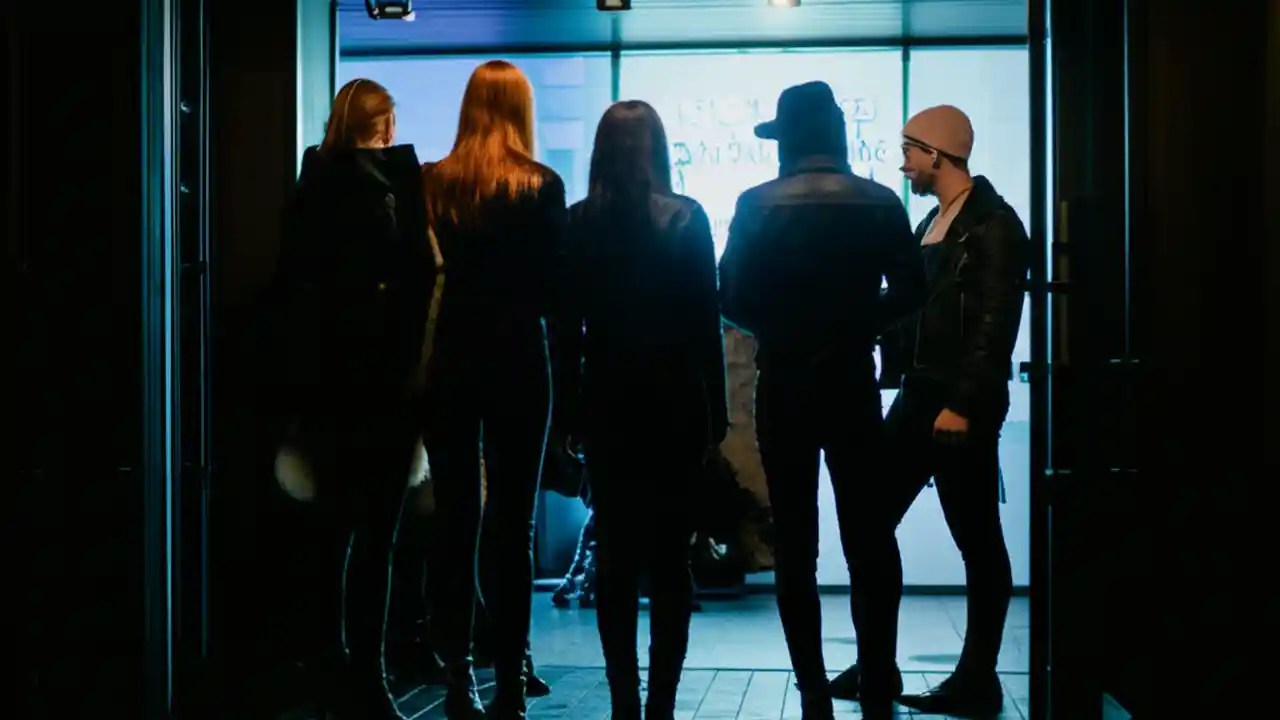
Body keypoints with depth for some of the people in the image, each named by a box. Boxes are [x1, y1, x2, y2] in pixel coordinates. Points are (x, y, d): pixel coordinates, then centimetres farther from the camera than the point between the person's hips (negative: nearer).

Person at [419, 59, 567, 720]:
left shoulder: (430, 183, 1)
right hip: (517, 362, -2)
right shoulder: (541, 187, -4)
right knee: (512, 526, 2)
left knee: (455, 522, 7)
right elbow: (555, 288, -3)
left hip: (449, 361, 2)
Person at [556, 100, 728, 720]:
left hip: (608, 402, 1)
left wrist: (569, 408, 6)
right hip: (675, 402, -1)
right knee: (669, 556, 4)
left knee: (615, 554, 7)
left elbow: (568, 325, 0)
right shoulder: (687, 219, -5)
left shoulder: (579, 222, -1)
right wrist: (716, 409, 2)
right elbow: (706, 320, -4)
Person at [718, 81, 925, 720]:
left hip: (784, 386, -1)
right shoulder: (879, 203, -2)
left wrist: (777, 327, 9)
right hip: (853, 382, 2)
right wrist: (855, 321, 11)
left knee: (795, 547, 5)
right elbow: (909, 290, -3)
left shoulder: (758, 205, -6)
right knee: (866, 537, 10)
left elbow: (733, 299, -10)